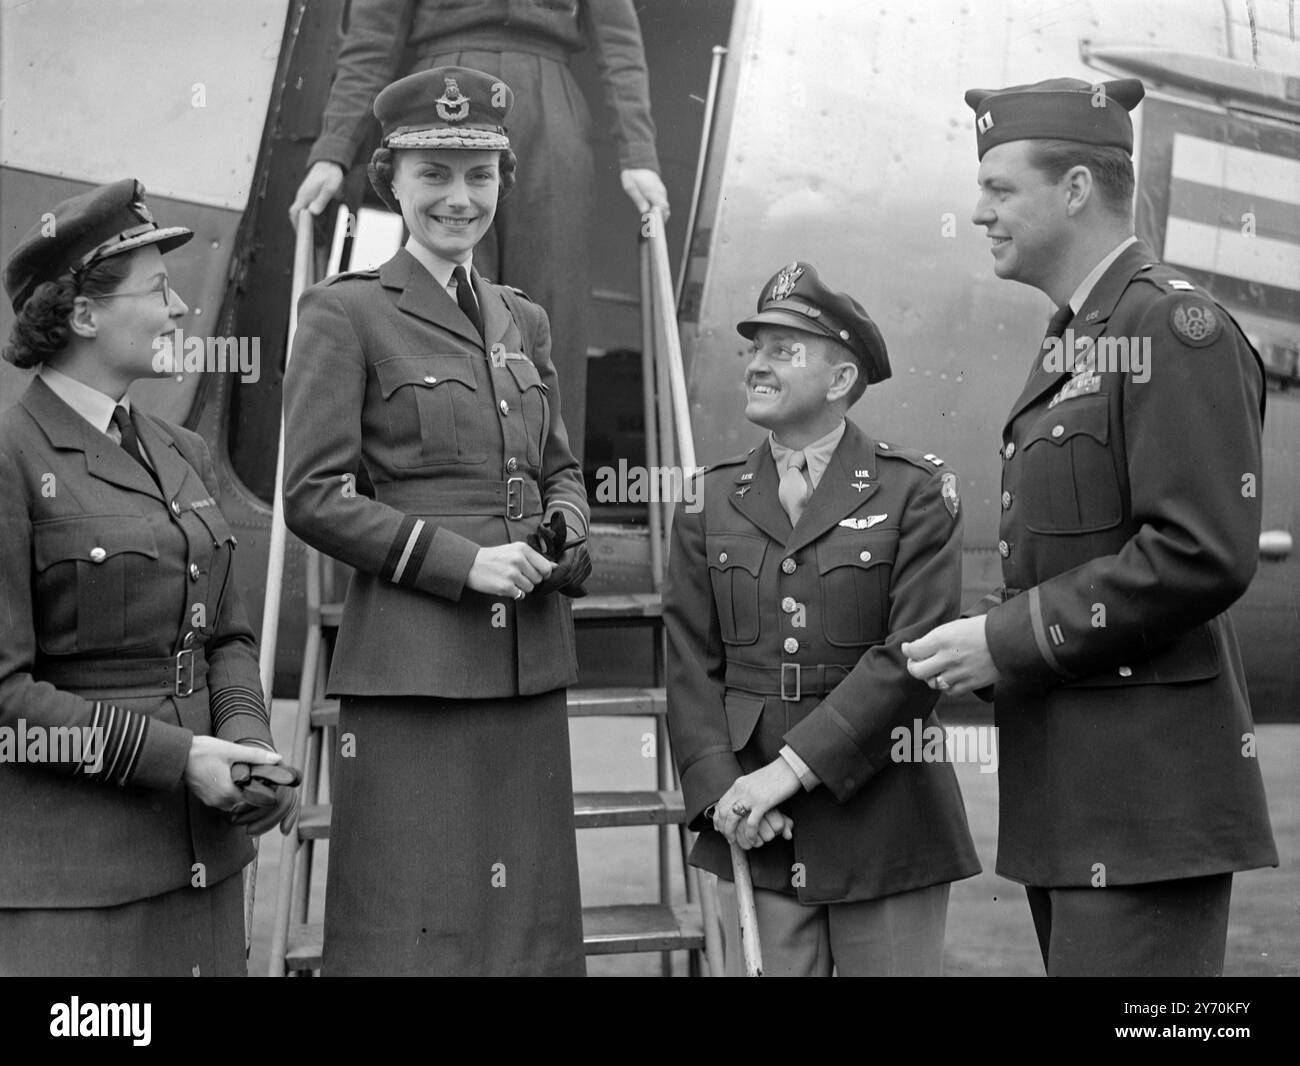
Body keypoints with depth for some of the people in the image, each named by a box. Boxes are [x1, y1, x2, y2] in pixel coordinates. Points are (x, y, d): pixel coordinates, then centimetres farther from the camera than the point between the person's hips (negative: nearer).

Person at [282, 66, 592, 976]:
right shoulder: (346, 312, -3)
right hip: (410, 665, -6)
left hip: (529, 661, 6)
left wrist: (568, 537, 0)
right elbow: (313, 494, -7)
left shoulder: (524, 320, 15)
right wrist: (461, 561, -15)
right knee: (414, 920, -3)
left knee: (526, 908, 9)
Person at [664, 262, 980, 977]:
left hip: (886, 830, -2)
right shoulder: (710, 503, 9)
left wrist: (790, 768, -17)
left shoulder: (916, 492, -2)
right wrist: (721, 794, -10)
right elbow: (692, 668, 5)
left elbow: (913, 652, -12)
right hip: (758, 837, 2)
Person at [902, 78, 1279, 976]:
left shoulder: (1178, 328, -10)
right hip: (1069, 800, 9)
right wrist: (986, 636, 6)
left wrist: (1009, 640, -16)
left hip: (1148, 796, -9)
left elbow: (1204, 555, -20)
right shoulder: (1071, 345, 19)